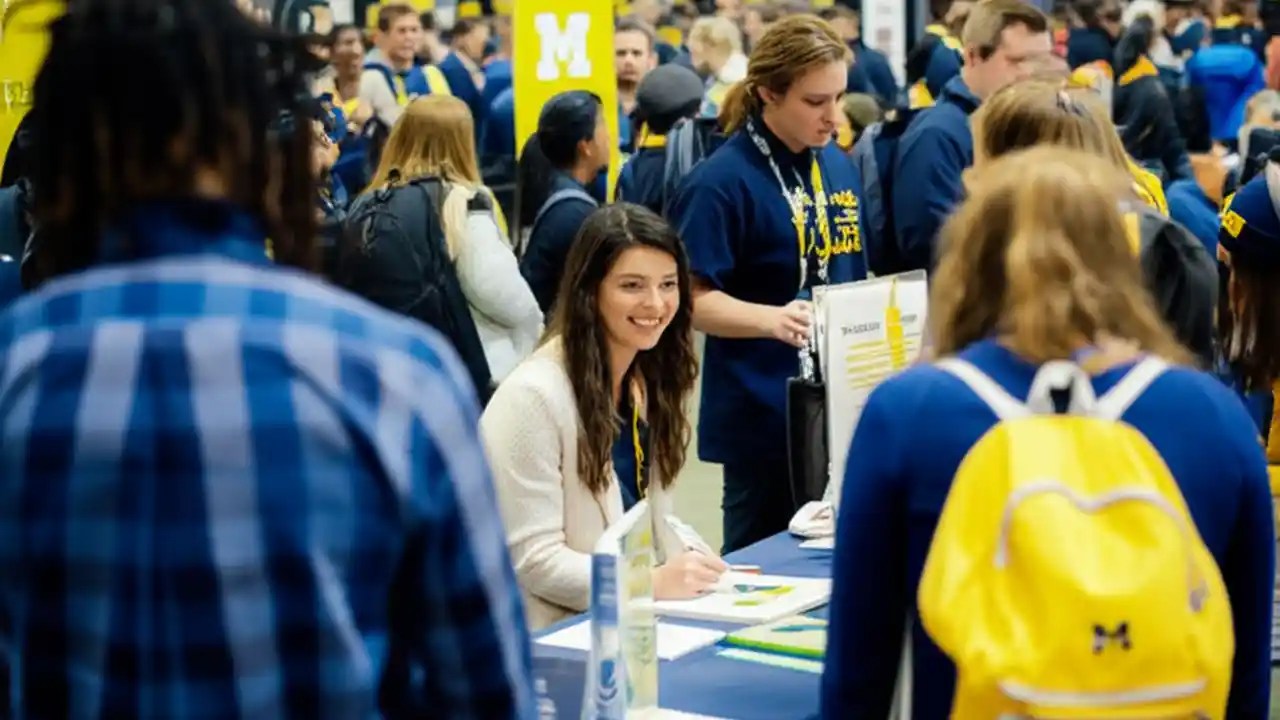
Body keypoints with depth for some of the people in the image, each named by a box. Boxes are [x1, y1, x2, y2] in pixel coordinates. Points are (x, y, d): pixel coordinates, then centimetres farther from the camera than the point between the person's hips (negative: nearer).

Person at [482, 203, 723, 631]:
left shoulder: (647, 384, 11)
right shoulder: (534, 395, -16)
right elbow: (531, 558, -18)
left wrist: (692, 557, -3)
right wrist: (653, 584, -27)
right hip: (552, 637, -8)